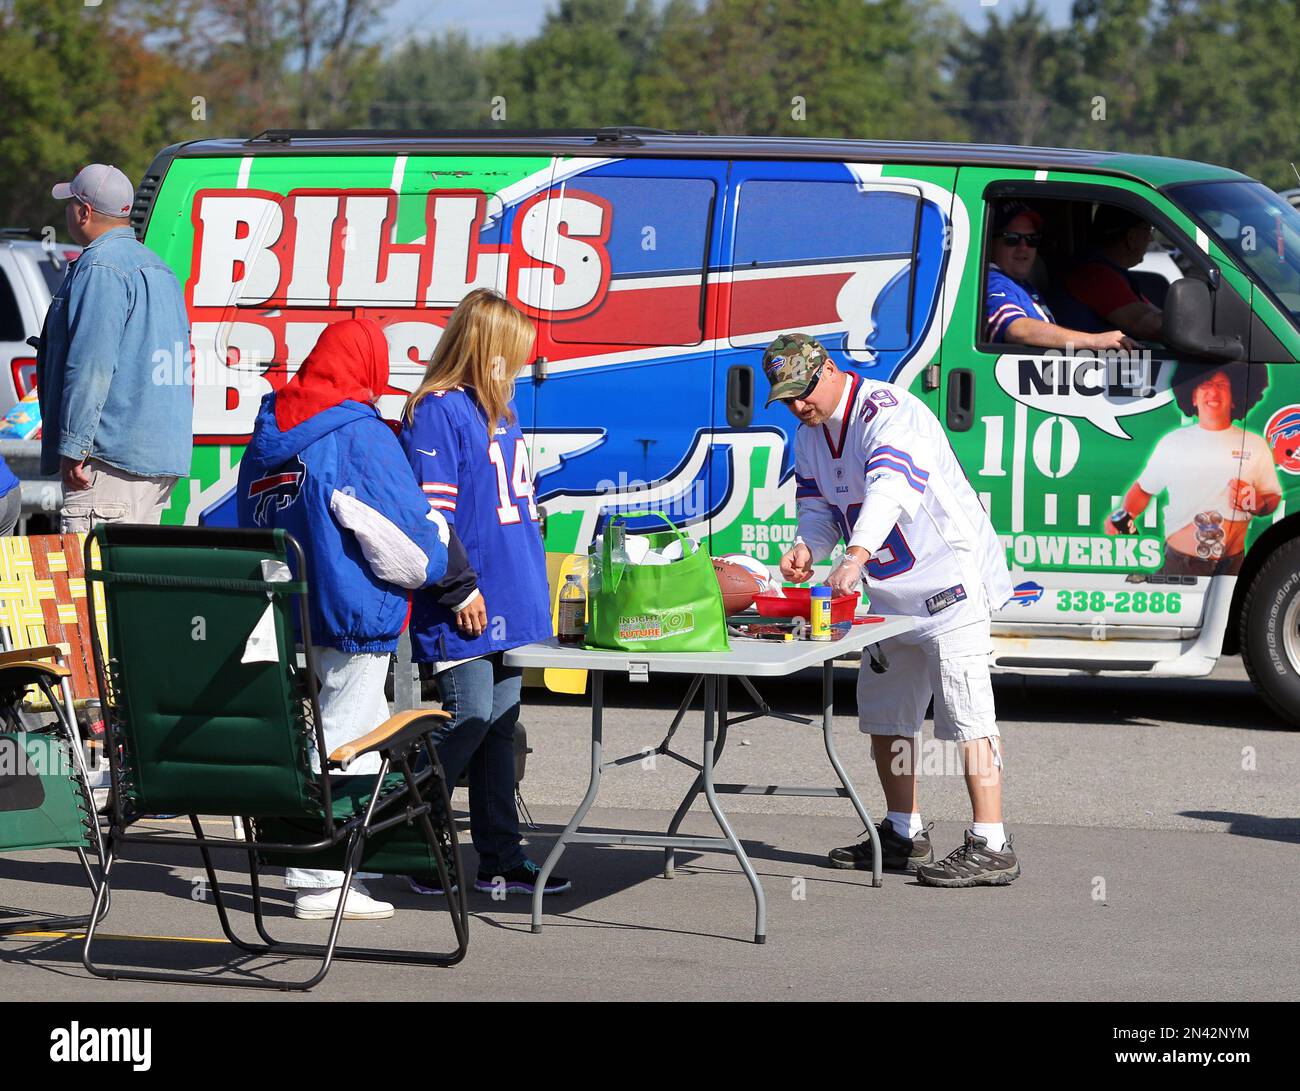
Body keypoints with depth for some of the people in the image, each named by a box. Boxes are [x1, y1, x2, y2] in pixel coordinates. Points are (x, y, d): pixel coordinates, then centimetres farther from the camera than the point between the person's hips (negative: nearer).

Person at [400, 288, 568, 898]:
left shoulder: (501, 411, 16)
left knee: (499, 726, 10)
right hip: (464, 614, -8)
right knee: (469, 724, -9)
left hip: (510, 605, 8)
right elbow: (429, 513, -17)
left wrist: (534, 583, 22)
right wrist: (461, 588, -16)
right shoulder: (437, 412, -12)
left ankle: (501, 860, 14)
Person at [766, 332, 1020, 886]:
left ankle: (990, 847, -14)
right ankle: (904, 835, 27)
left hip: (948, 579, -10)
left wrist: (857, 557, -55)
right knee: (883, 713, 15)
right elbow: (817, 506, 12)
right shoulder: (810, 435, 6)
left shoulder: (888, 412, -24)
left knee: (965, 711, -14)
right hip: (891, 590, 10)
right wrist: (807, 547, -12)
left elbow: (891, 488, -40)